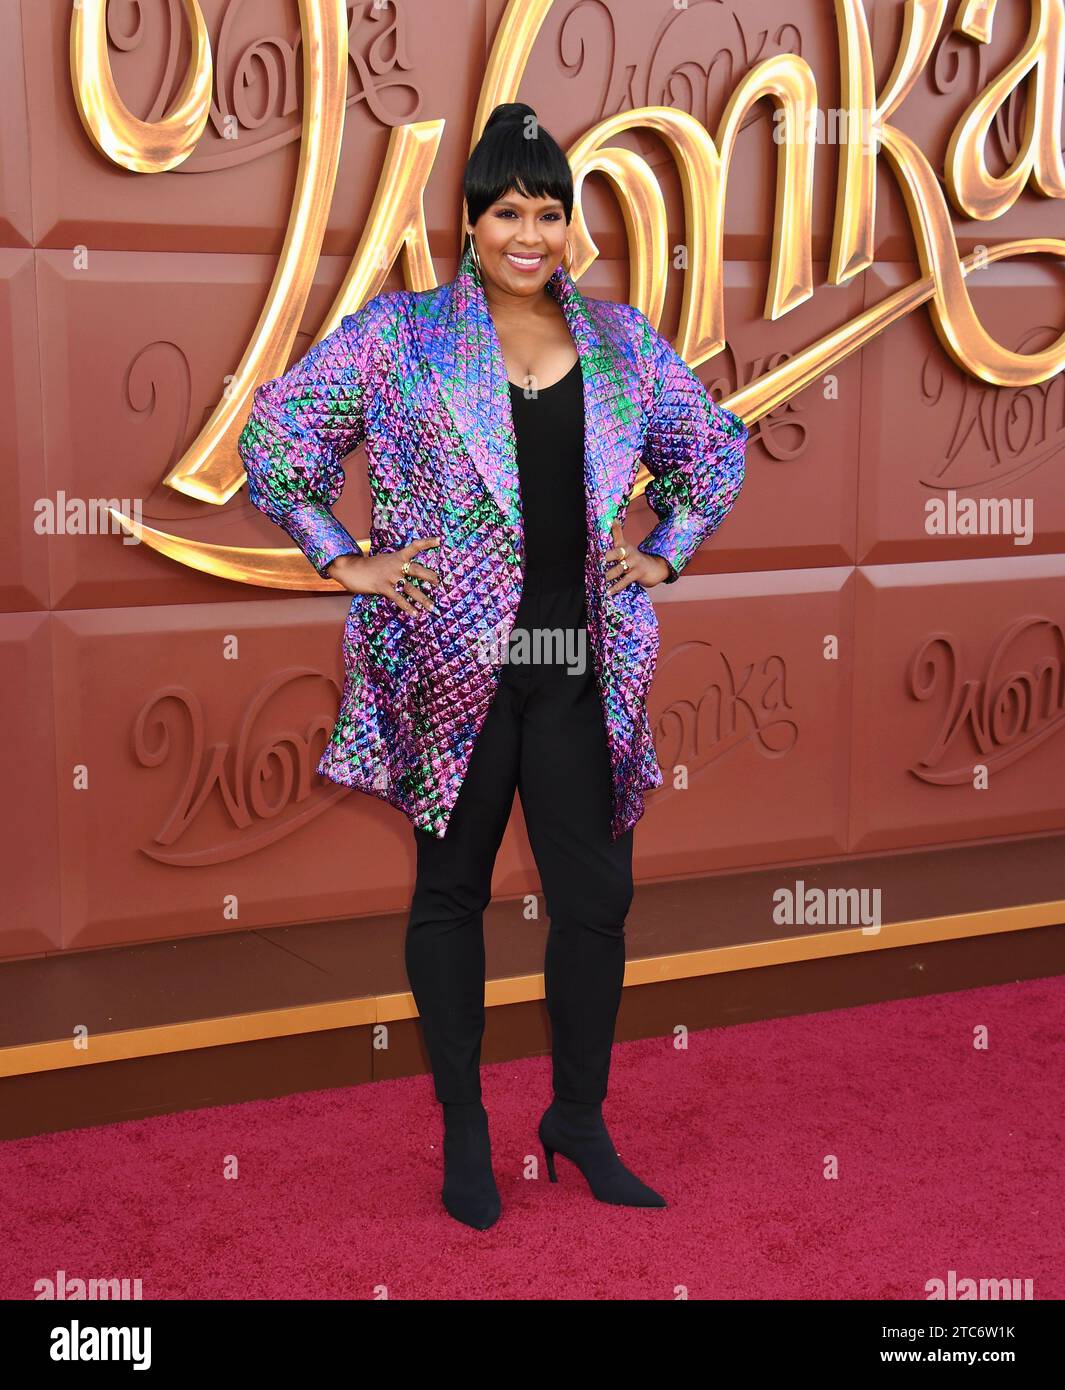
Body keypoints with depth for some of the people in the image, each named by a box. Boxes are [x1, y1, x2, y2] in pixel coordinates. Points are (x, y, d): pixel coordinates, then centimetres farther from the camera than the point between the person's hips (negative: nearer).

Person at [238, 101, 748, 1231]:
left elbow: (715, 446, 21)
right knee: (451, 893, 8)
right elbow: (272, 433, -1)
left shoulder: (620, 340, 9)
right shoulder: (401, 334, -1)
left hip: (582, 668, 3)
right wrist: (344, 560, -4)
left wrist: (666, 553, 11)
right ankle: (464, 1131, 23)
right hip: (454, 660, -3)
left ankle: (580, 1119, 25)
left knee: (596, 898, 5)